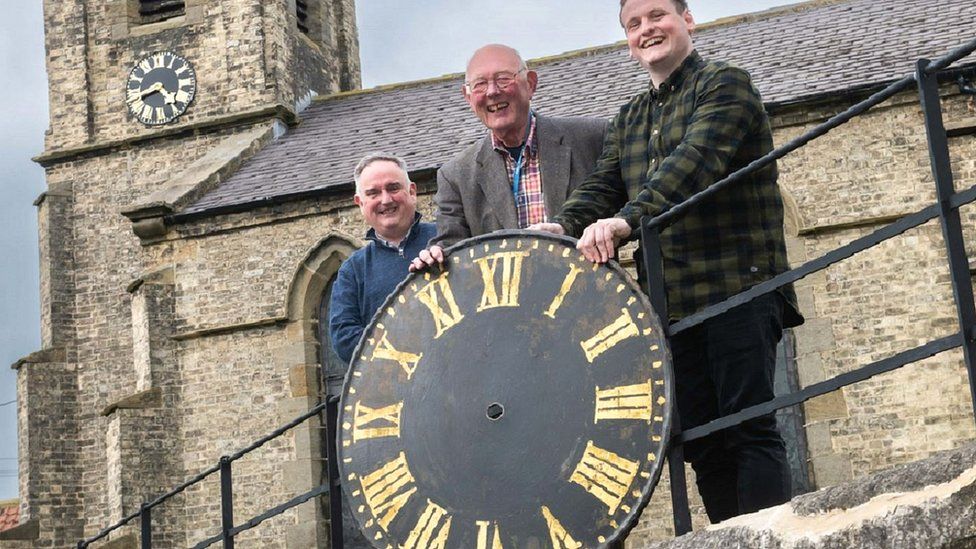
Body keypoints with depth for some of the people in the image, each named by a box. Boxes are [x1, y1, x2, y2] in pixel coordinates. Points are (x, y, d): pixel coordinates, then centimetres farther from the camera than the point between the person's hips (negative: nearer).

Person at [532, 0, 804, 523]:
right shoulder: (628, 120, 22)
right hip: (671, 299, 7)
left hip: (739, 288, -6)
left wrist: (626, 218, -31)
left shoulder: (725, 84, 0)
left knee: (749, 426, -11)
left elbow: (695, 159, -17)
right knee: (701, 442, 4)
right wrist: (563, 225, -13)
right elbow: (603, 186, 10)